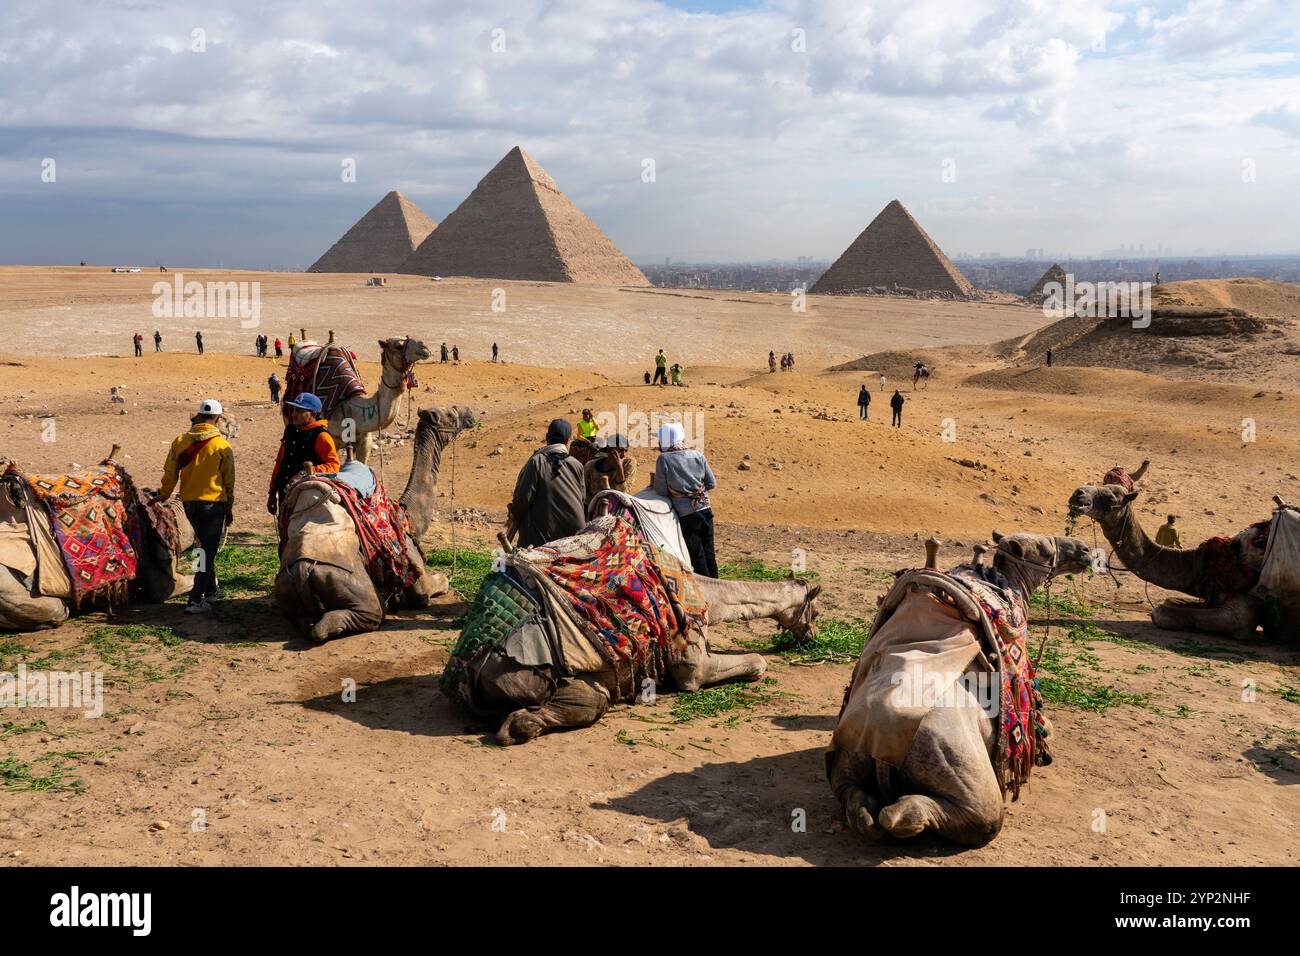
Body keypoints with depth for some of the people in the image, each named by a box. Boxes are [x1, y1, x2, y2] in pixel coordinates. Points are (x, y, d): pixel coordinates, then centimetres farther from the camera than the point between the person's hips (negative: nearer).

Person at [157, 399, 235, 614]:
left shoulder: (180, 441, -1)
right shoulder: (222, 446, -9)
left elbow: (170, 473, 5)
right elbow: (229, 480, -3)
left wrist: (163, 495, 22)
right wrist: (229, 508, 8)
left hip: (189, 503, 5)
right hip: (213, 502, -4)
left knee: (205, 546, 21)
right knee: (209, 550, 1)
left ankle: (211, 590, 31)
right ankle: (196, 600, -4)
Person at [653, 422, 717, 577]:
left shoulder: (664, 459, -13)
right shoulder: (698, 455, -1)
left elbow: (662, 491, -9)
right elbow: (712, 484, 4)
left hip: (686, 515, -4)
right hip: (706, 510, 4)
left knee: (697, 556, 8)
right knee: (709, 554, 17)